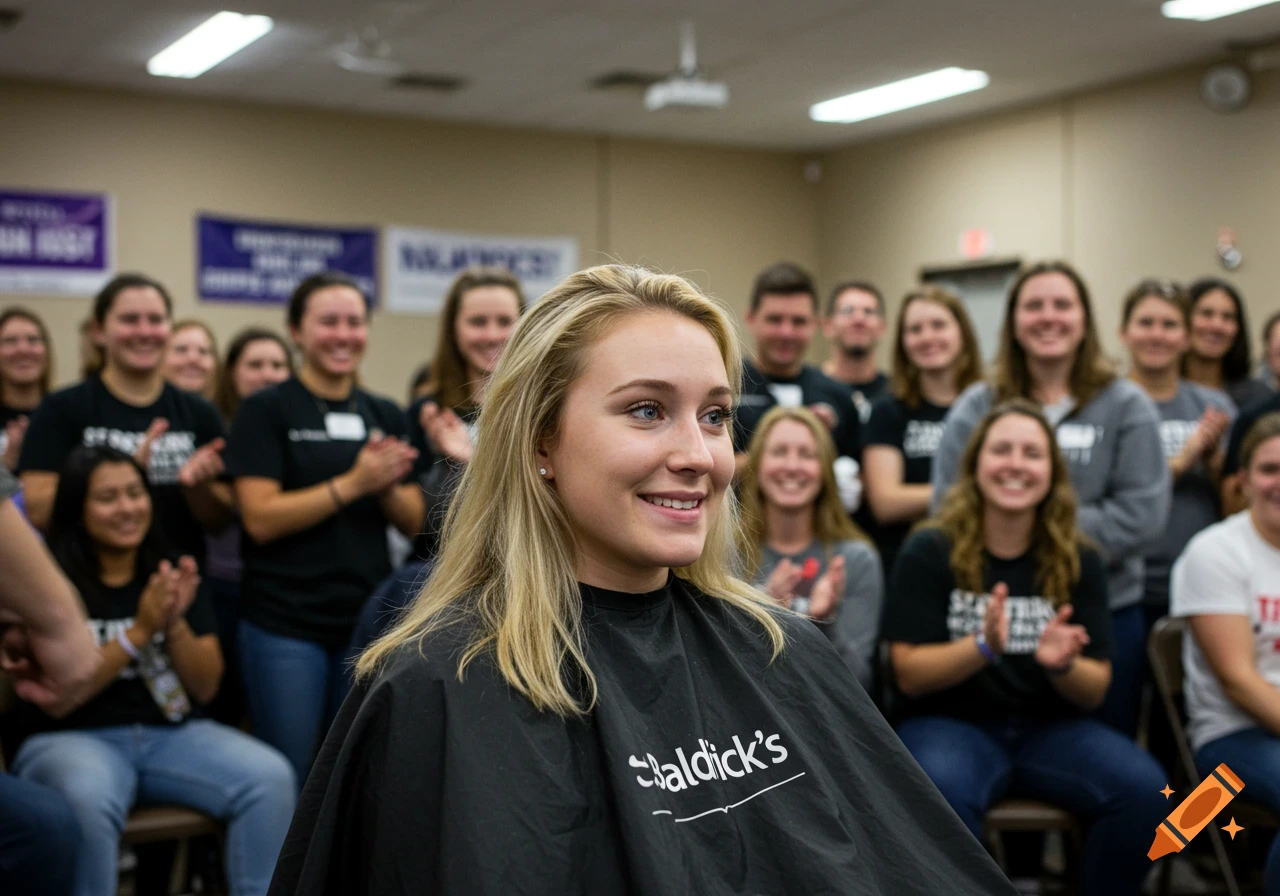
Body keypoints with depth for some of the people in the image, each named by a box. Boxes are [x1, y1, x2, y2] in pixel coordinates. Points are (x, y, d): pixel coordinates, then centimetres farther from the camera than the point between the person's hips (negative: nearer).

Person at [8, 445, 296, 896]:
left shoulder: (174, 576, 10)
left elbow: (205, 687, 5)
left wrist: (176, 624, -13)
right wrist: (140, 631, -17)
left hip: (172, 732, 4)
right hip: (74, 738, -3)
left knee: (271, 777, -23)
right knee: (87, 799, -39)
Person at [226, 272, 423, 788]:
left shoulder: (385, 416, 11)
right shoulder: (266, 411, -3)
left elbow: (414, 522, 10)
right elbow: (260, 518, -13)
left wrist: (387, 486, -10)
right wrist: (353, 483, -19)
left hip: (367, 621, 5)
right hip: (286, 624, -5)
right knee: (288, 779, 1)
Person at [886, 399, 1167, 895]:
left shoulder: (1080, 561, 5)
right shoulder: (929, 552, -3)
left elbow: (1095, 691, 4)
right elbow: (910, 675, -7)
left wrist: (1062, 665, -19)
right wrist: (983, 646, -24)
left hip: (1051, 727, 3)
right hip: (950, 723, -3)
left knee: (1145, 789, -24)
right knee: (940, 793, -37)